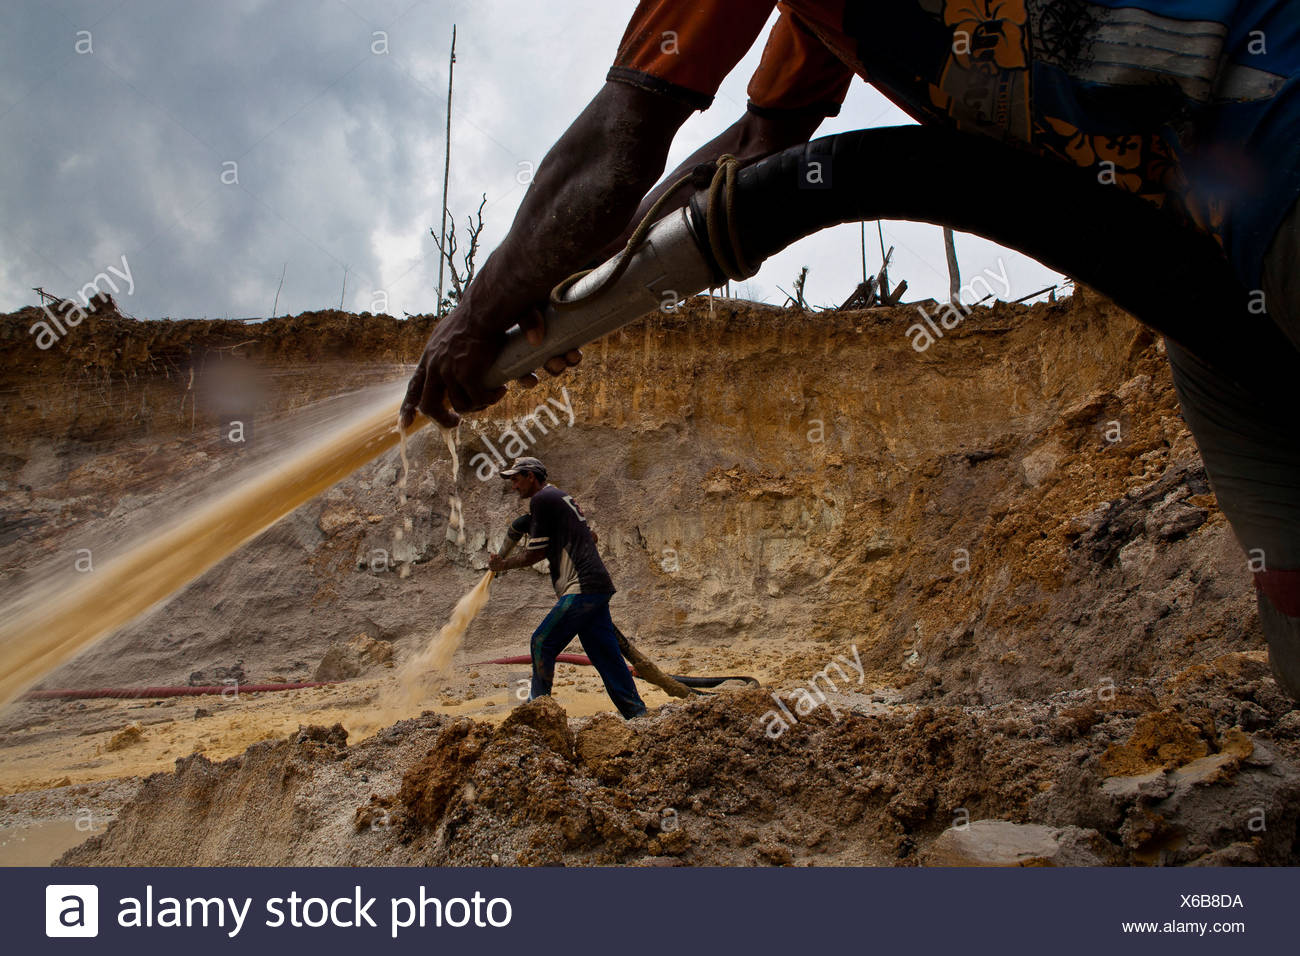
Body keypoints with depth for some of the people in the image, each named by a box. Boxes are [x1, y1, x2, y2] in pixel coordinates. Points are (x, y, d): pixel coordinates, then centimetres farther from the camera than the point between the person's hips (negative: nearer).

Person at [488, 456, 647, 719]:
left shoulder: (541, 499, -4)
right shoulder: (564, 498, 23)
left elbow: (536, 553, -3)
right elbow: (591, 537, 32)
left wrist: (503, 565, 11)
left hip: (581, 589, -10)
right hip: (599, 587, 10)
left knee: (542, 643, -7)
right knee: (605, 654, 9)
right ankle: (637, 714, 8)